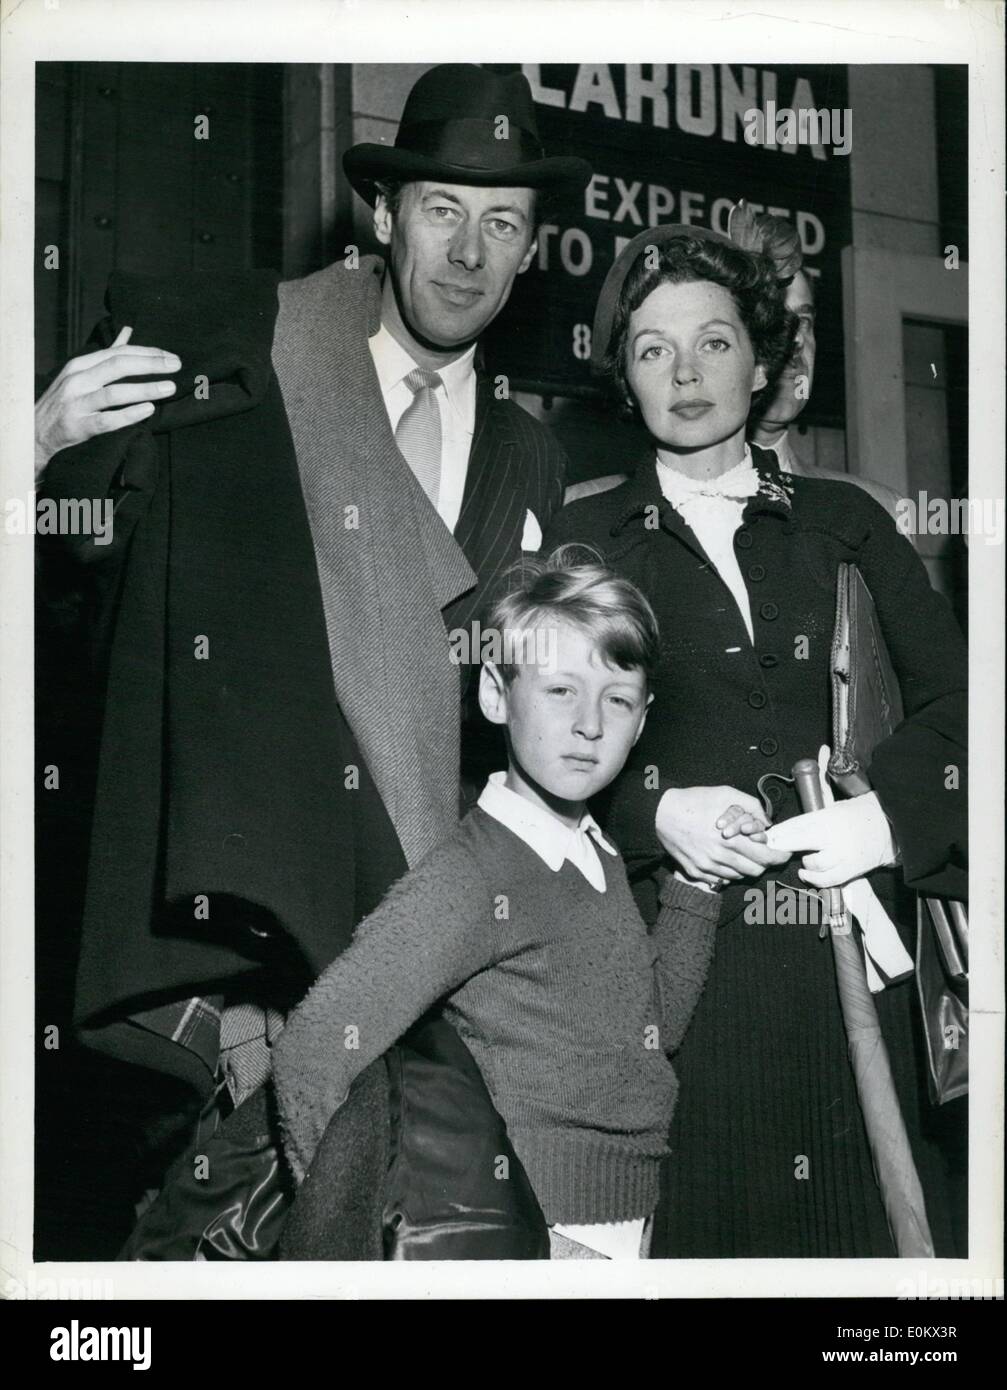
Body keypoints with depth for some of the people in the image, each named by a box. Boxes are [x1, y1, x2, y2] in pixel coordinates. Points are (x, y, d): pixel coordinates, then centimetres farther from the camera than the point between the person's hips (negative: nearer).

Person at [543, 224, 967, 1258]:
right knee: (692, 1217, 0)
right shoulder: (584, 540, 8)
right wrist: (654, 814, -12)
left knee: (868, 1216, 3)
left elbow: (952, 698, 8)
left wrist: (888, 814, -8)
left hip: (844, 939, 2)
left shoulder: (844, 524, 12)